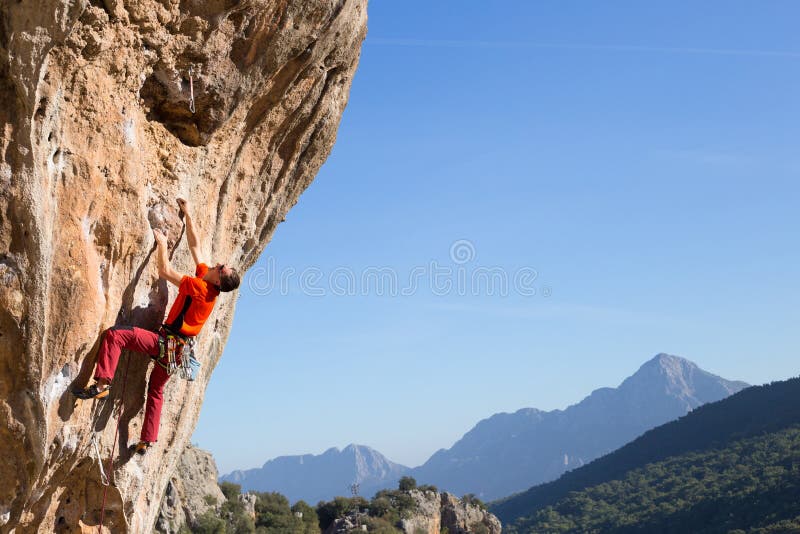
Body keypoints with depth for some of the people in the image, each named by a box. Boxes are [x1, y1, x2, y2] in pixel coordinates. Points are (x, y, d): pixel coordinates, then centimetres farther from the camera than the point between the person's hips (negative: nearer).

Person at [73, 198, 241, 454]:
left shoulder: (200, 287, -18)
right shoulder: (206, 278, 5)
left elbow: (165, 271, -16)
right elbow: (194, 246, 13)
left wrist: (162, 244, -4)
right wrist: (187, 215, 17)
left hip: (166, 342, -9)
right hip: (176, 349, 9)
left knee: (115, 335, -18)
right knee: (156, 390, 22)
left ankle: (102, 384, -26)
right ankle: (147, 441, 26)